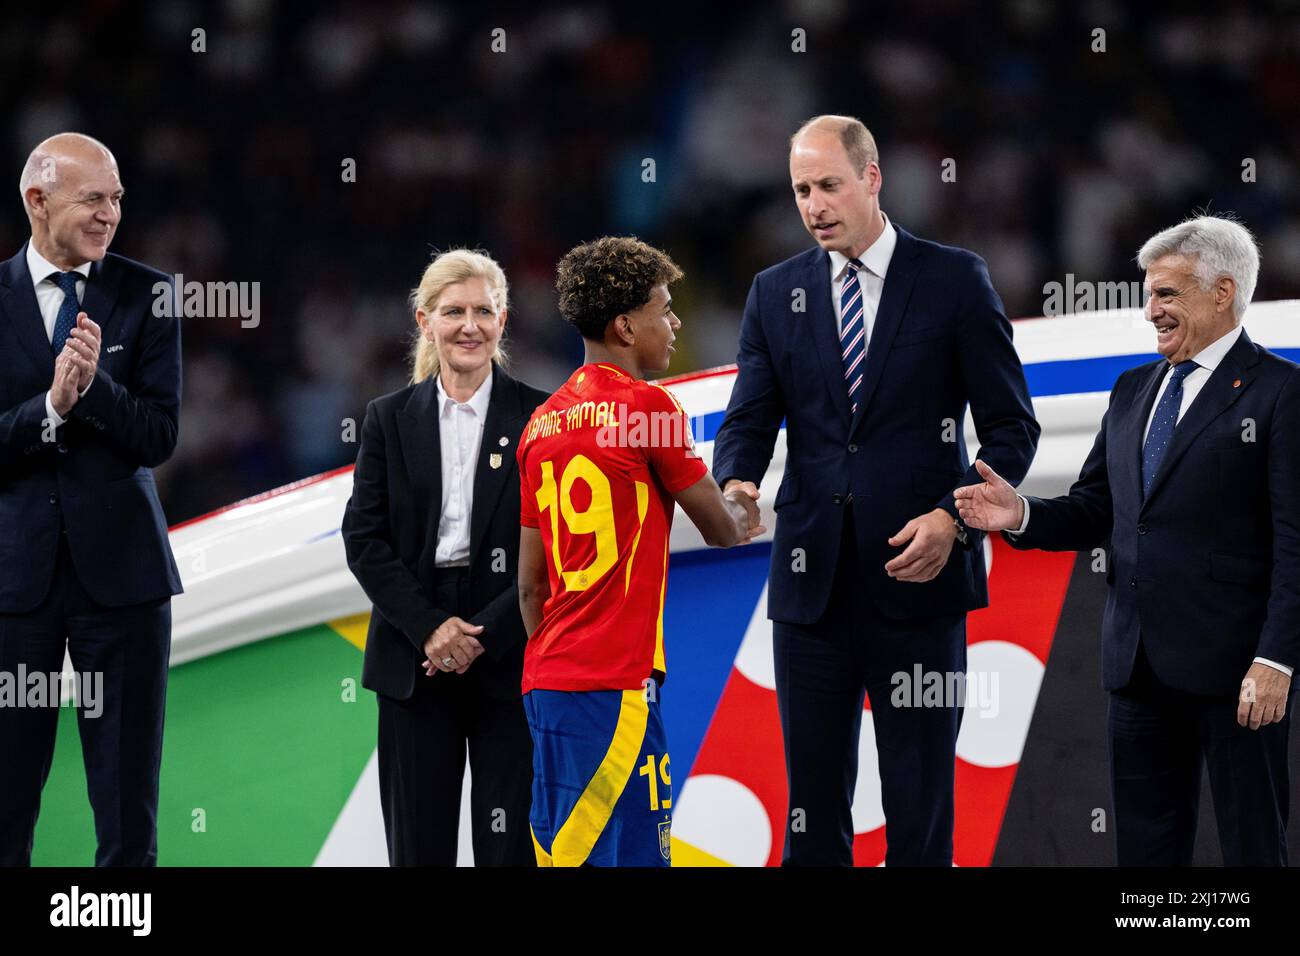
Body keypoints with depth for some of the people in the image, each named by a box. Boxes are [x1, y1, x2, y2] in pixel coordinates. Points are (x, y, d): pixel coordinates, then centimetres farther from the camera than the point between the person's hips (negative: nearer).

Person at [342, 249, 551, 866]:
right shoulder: (390, 418, 7)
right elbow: (363, 538, 2)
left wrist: (487, 634, -12)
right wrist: (429, 628, -10)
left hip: (509, 655, -2)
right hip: (414, 661, 2)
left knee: (510, 844, -2)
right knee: (418, 842, 3)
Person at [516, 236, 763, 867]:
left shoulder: (544, 422, 12)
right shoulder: (644, 405, -9)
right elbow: (720, 529, 2)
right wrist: (741, 516, 25)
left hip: (547, 679, 8)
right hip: (613, 686, -8)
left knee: (560, 853, 9)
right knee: (628, 854, -9)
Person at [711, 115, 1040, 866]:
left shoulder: (955, 280, 1)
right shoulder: (776, 293, 10)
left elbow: (1012, 427, 0)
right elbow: (749, 420, 4)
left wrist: (955, 517, -14)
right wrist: (737, 485, -19)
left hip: (919, 579, -3)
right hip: (814, 580, 3)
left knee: (921, 810, 0)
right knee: (813, 804, 6)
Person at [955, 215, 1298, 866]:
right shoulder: (1133, 391, 16)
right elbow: (1094, 511, 16)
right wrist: (1022, 515, -5)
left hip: (1234, 665, -7)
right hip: (1138, 665, 7)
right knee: (1145, 845, 10)